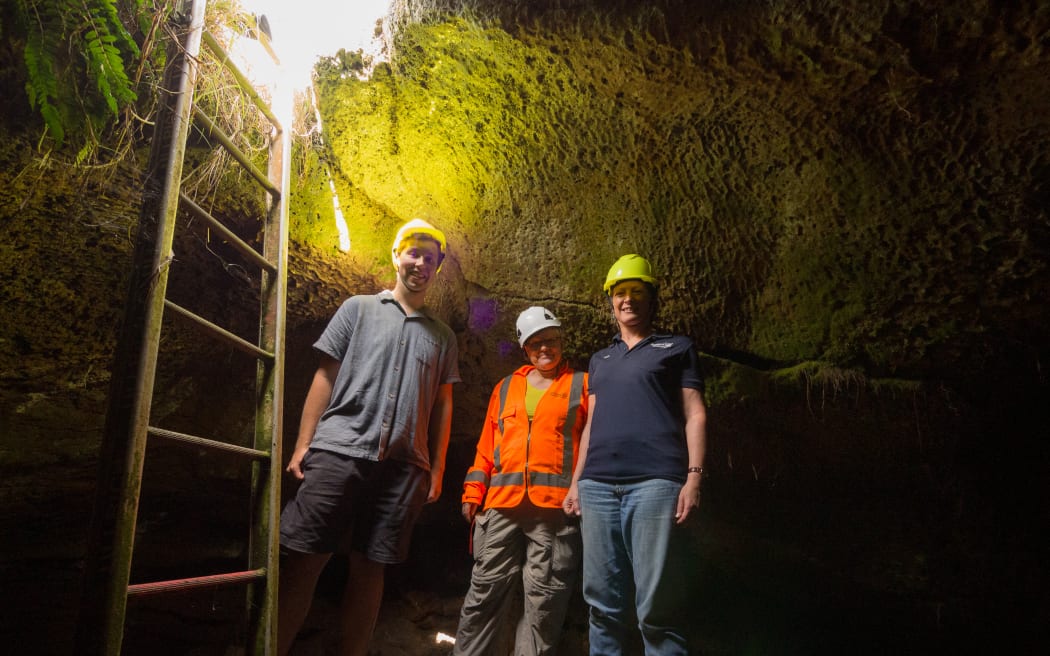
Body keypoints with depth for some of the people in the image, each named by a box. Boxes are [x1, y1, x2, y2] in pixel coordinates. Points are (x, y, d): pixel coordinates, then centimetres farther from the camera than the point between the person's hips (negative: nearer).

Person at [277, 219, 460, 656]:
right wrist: (303, 444, -2)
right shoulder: (359, 309, 11)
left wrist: (436, 469, 8)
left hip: (404, 465, 2)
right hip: (338, 451, -1)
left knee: (369, 568, 6)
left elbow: (442, 404, 15)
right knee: (303, 561, -2)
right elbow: (325, 376, 7)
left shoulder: (442, 335, 17)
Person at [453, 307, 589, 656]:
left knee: (544, 601, 2)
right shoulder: (506, 387, 19)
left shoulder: (581, 384, 9)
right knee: (486, 593, 4)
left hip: (556, 508, -3)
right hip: (502, 505, 3)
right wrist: (473, 494, 10)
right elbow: (487, 445, 18)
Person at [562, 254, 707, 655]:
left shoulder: (676, 348, 13)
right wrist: (575, 482, 15)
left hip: (655, 482, -4)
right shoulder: (600, 360, 25)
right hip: (597, 486, 5)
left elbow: (694, 415, 4)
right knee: (603, 604, 6)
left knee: (657, 609, -6)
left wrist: (694, 477, -9)